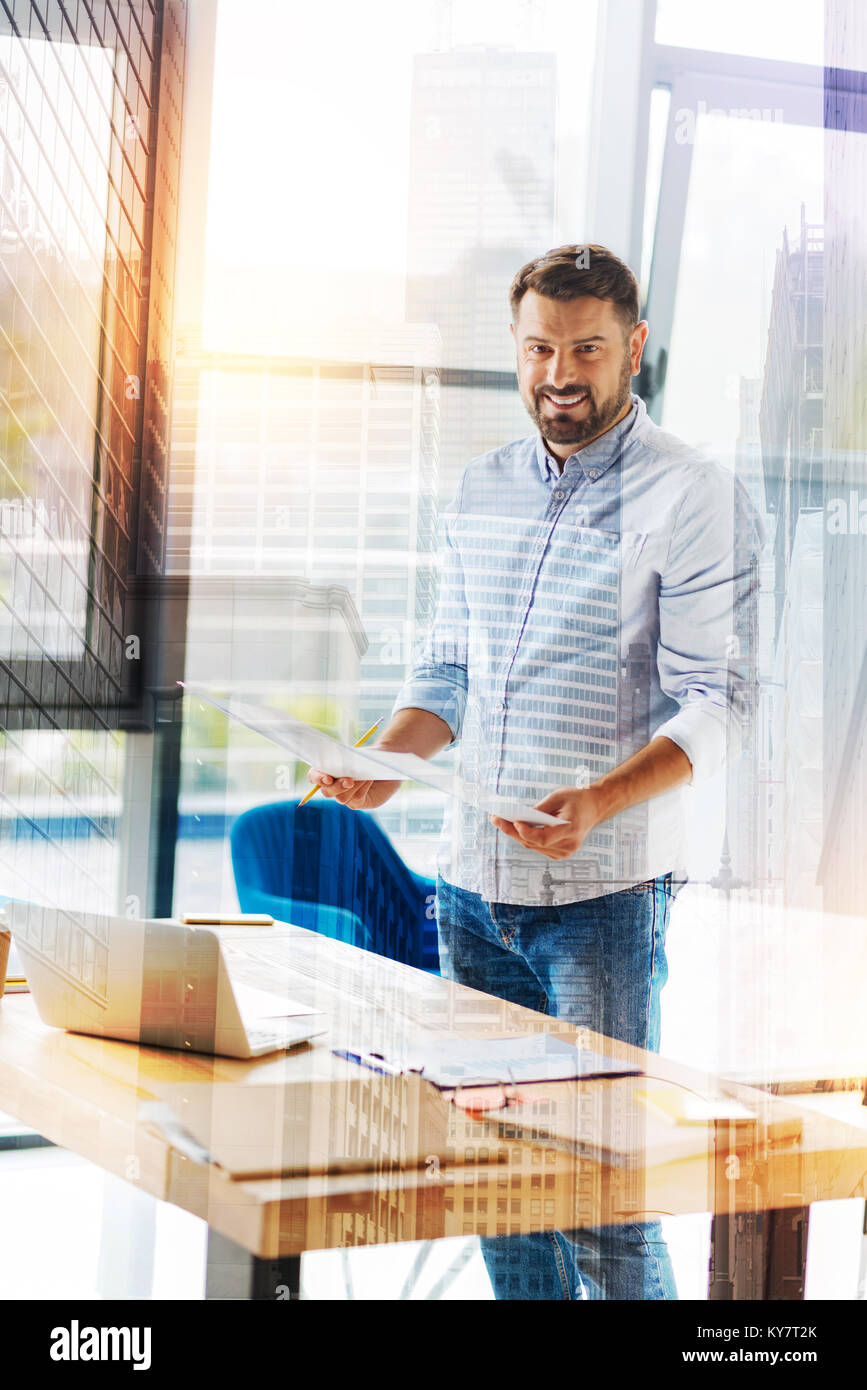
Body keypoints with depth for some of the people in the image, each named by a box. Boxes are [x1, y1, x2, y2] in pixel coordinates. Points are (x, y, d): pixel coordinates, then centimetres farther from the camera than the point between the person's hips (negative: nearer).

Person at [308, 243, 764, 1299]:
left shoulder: (695, 501, -7)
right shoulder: (481, 490, 12)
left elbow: (717, 703, -12)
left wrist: (600, 800, -28)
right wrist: (385, 762, -2)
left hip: (606, 891, -6)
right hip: (472, 882, 6)